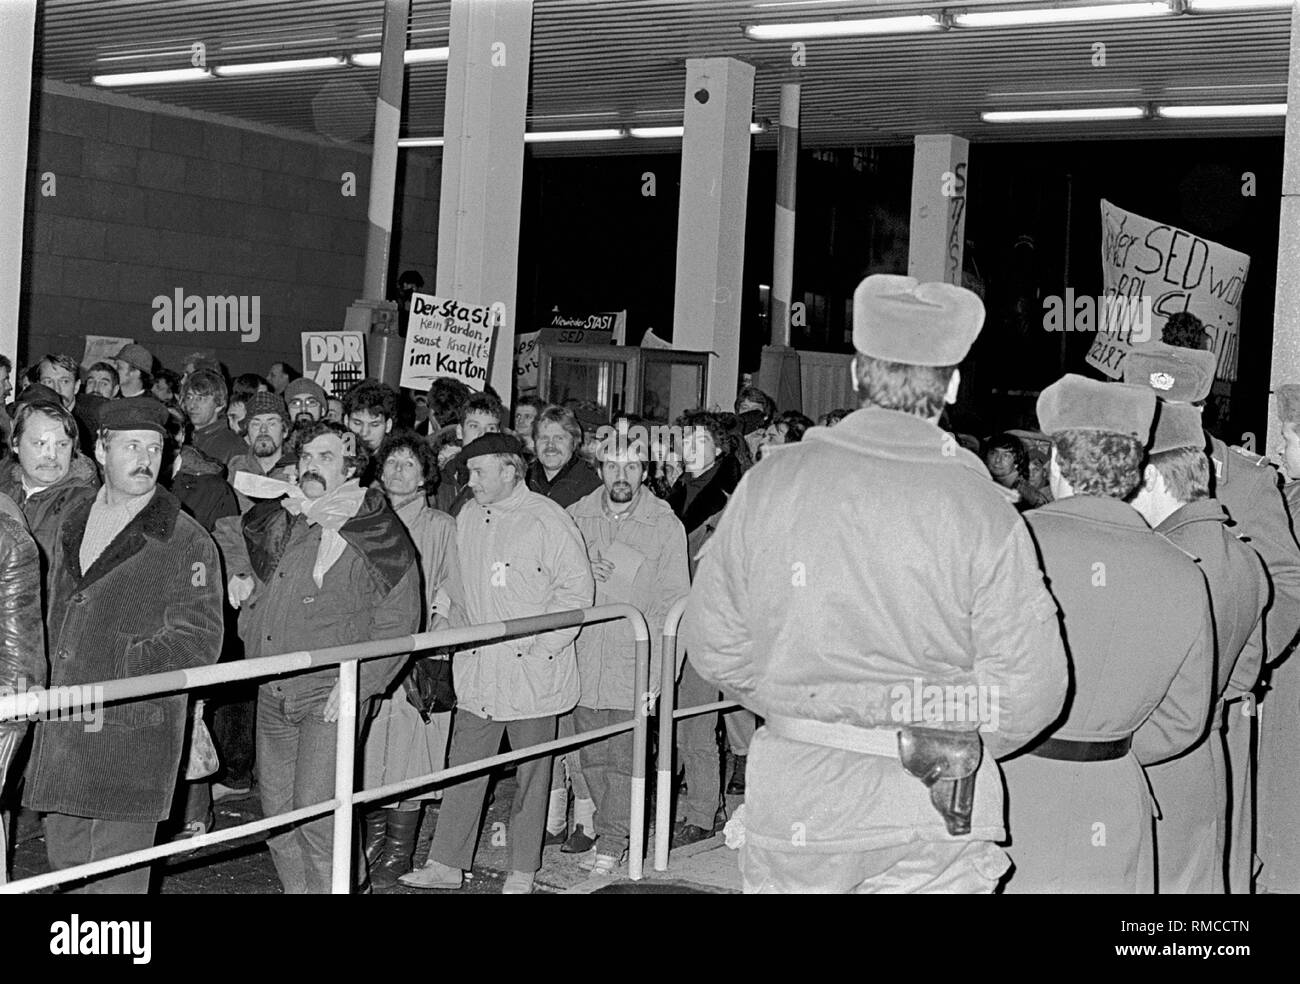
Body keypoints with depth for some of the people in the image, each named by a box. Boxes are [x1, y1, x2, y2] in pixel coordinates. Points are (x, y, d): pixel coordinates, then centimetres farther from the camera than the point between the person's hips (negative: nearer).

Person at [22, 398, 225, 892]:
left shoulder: (187, 542, -6)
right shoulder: (73, 522, 13)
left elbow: (198, 643, -11)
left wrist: (118, 667, -17)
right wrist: (57, 675, 11)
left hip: (136, 726, -6)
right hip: (63, 719, 6)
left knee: (117, 874, -4)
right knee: (64, 855, 16)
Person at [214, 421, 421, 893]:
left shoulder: (380, 535, -7)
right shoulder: (275, 518, 9)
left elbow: (398, 621, -8)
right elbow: (226, 535, 31)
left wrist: (356, 685, -15)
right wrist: (237, 575, 12)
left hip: (329, 696, -6)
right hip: (272, 693, 6)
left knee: (316, 815, -15)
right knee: (276, 814, 11)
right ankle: (298, 888, 27)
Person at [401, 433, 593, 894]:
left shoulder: (547, 520, -11)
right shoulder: (468, 517, 8)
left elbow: (577, 588, -10)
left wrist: (539, 645, -13)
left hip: (532, 670, -5)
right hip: (477, 666, 5)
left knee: (531, 772, 5)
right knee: (464, 766, 7)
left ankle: (522, 873, 15)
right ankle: (446, 864, 15)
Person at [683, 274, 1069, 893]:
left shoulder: (769, 483, -5)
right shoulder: (983, 511, -11)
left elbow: (712, 642, 0)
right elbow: (1031, 684, -11)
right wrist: (958, 746, 8)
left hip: (795, 798, 2)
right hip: (935, 819, -2)